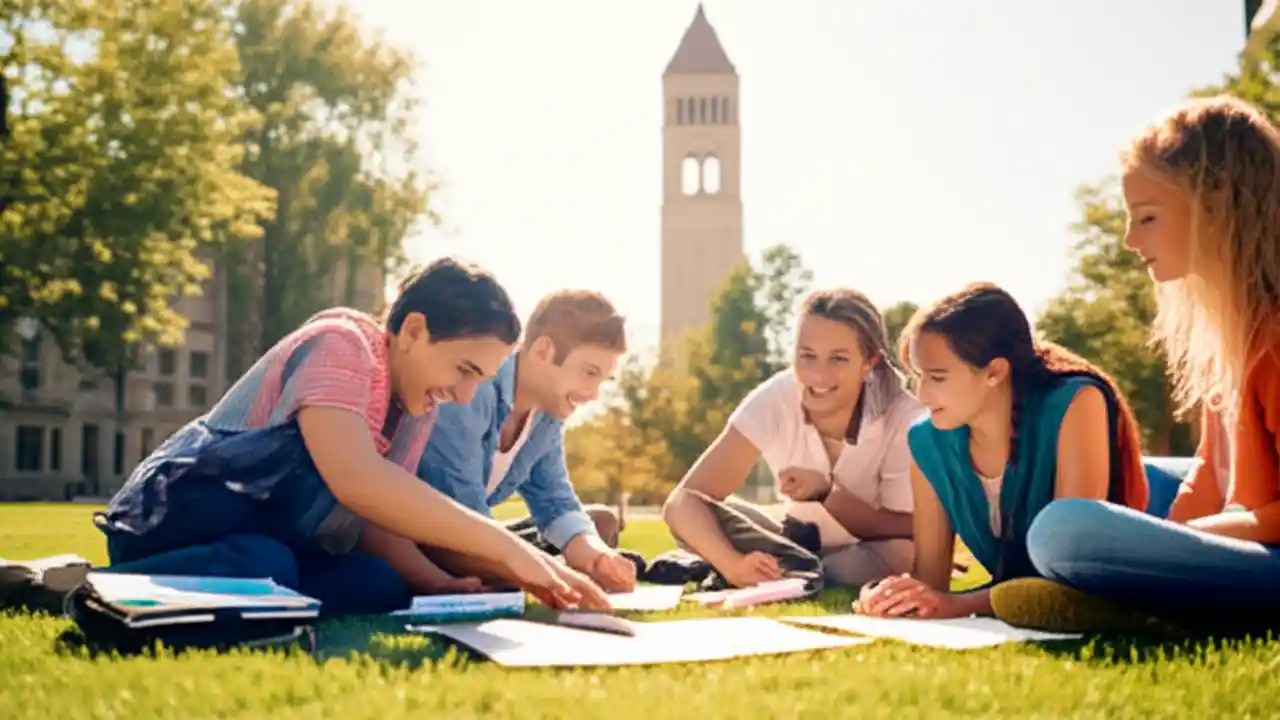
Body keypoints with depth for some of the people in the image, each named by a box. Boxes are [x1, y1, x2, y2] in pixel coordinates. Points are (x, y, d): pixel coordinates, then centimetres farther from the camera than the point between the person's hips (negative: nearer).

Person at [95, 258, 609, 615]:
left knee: (379, 585, -19)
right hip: (172, 514, -8)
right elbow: (357, 481, -37)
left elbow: (370, 520, 3)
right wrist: (508, 548, -37)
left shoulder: (418, 408, 5)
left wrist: (438, 585, -16)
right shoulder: (339, 345, -20)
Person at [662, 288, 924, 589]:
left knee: (905, 556, -36)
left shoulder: (903, 418, -24)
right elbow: (683, 501, -28)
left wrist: (826, 492, -32)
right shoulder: (772, 401, -21)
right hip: (802, 544, 2)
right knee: (702, 514, -21)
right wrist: (733, 564, -47)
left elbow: (909, 533, -19)